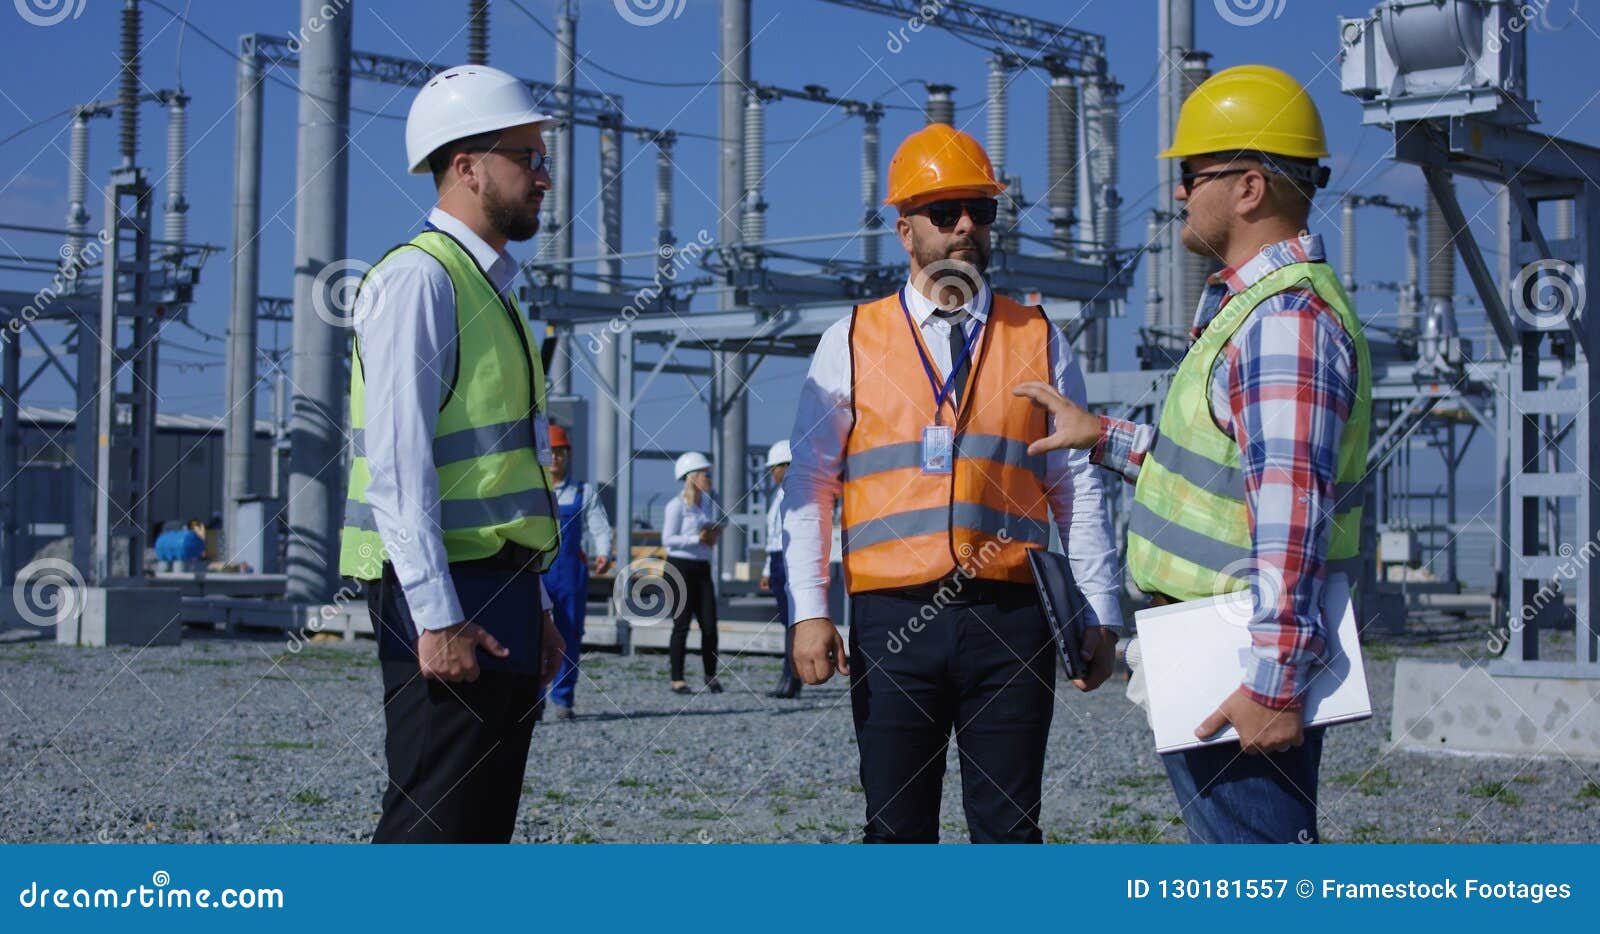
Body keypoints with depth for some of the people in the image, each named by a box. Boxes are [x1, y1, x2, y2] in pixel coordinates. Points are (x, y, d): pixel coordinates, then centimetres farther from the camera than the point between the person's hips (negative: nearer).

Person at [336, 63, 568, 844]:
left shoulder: (490, 287, 19)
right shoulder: (419, 279, -11)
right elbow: (398, 463, -18)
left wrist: (534, 604, 21)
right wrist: (437, 618, -23)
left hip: (499, 585, 10)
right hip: (445, 596, -10)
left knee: (482, 827, 11)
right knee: (431, 828, -8)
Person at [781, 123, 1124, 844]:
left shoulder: (1038, 342, 11)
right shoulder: (851, 343, 8)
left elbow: (1077, 487, 11)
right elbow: (807, 488, 6)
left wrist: (1099, 613, 5)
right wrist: (808, 612, -4)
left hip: (1012, 617, 1)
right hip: (891, 618, 0)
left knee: (1009, 829, 3)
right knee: (897, 830, 4)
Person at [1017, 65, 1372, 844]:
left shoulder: (1286, 320, -19)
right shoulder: (1248, 305, 16)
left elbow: (1294, 515, -27)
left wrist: (1276, 681, -30)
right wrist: (1104, 436, 30)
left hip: (1240, 668, -11)